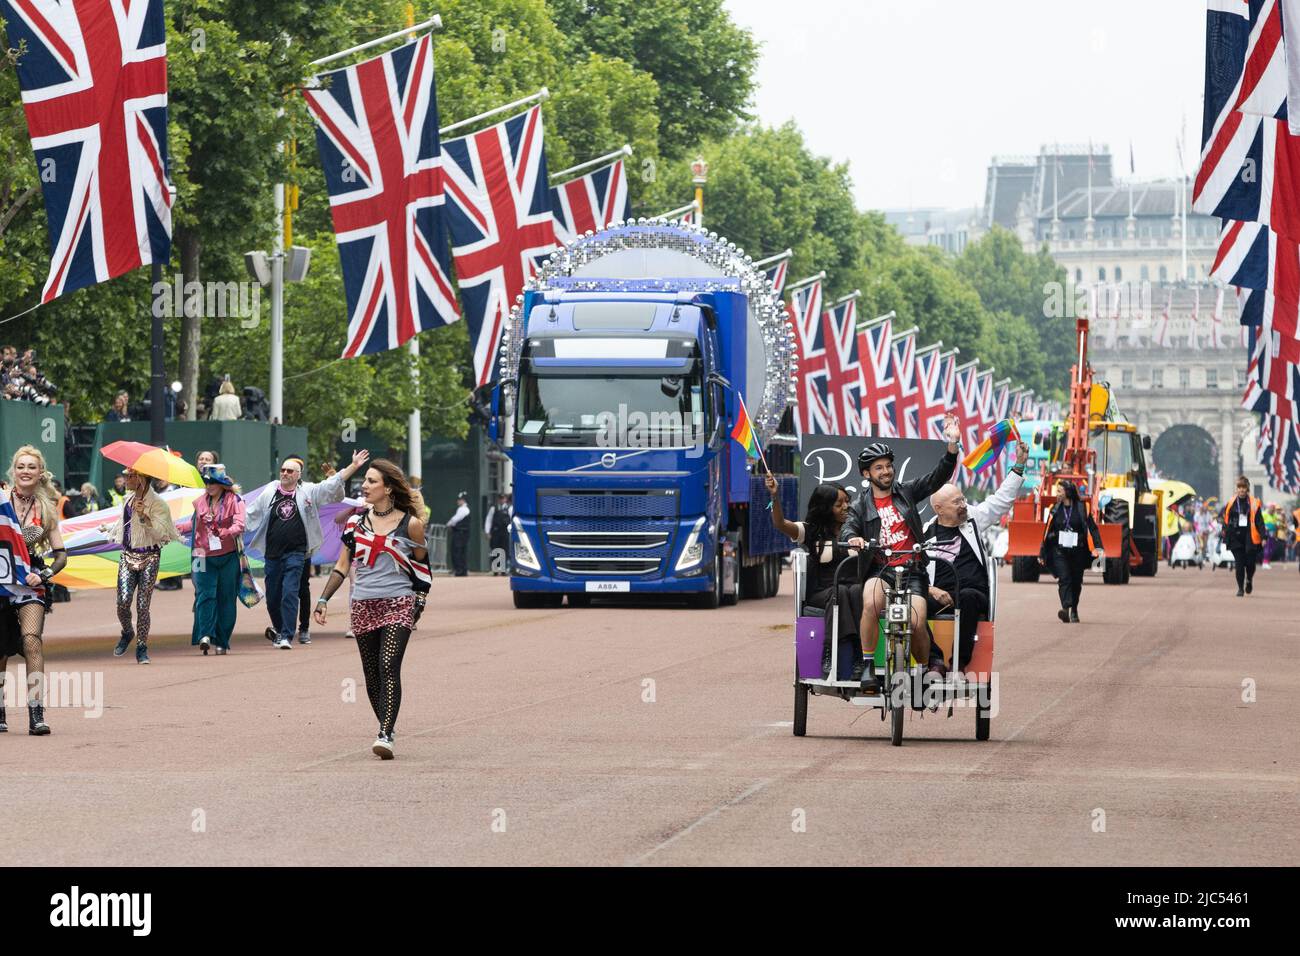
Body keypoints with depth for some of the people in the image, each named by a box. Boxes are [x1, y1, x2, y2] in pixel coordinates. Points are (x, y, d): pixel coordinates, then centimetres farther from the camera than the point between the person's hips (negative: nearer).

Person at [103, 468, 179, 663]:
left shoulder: (157, 504, -7)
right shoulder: (128, 501, 13)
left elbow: (160, 532, -16)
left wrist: (144, 516, -27)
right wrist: (107, 528, 43)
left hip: (148, 557, -5)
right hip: (127, 556, 5)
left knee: (143, 605, -5)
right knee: (123, 601, -10)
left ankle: (142, 649, 4)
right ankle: (127, 633, 18)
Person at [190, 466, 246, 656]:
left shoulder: (234, 501, -2)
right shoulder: (200, 501, 10)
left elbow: (239, 525, -15)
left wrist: (225, 533, -26)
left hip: (228, 556, -2)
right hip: (205, 556, 2)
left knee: (226, 598, 2)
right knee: (205, 595, -14)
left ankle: (222, 642, 9)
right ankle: (205, 635, -24)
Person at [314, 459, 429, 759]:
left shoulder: (409, 523, 0)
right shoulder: (357, 521, 9)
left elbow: (421, 566, 10)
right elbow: (342, 566, 12)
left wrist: (419, 605, 6)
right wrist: (323, 600, 4)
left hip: (399, 605, -4)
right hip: (363, 606, 4)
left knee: (388, 667, -19)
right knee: (372, 674, 6)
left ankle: (385, 735, -25)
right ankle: (386, 729, 18)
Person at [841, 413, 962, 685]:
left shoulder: (906, 492, 13)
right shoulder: (861, 505, 10)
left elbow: (937, 478, 4)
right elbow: (848, 530, -5)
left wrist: (952, 446, -10)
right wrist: (852, 539, -31)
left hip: (911, 571, 1)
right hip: (879, 570, -1)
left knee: (917, 624, -21)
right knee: (870, 604, -35)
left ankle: (928, 669, 6)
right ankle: (868, 665, -23)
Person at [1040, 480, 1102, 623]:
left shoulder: (1082, 508, 0)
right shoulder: (1055, 509, 7)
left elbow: (1092, 528, -1)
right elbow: (1048, 531, 12)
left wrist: (1098, 547, -13)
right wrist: (1042, 553, 13)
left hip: (1077, 551, 0)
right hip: (1059, 551, 0)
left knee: (1076, 582, 9)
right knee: (1064, 579, -16)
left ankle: (1074, 611, 27)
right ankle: (1065, 608, -30)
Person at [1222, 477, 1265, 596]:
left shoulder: (1254, 503, 1)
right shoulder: (1231, 503, 5)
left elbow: (1259, 521, 0)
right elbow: (1226, 520, 10)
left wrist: (1263, 537, -7)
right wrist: (1225, 536, 6)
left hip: (1250, 537, -1)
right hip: (1236, 537, 1)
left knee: (1250, 563, 1)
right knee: (1239, 564, -2)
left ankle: (1249, 580, 32)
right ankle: (1240, 588, 9)